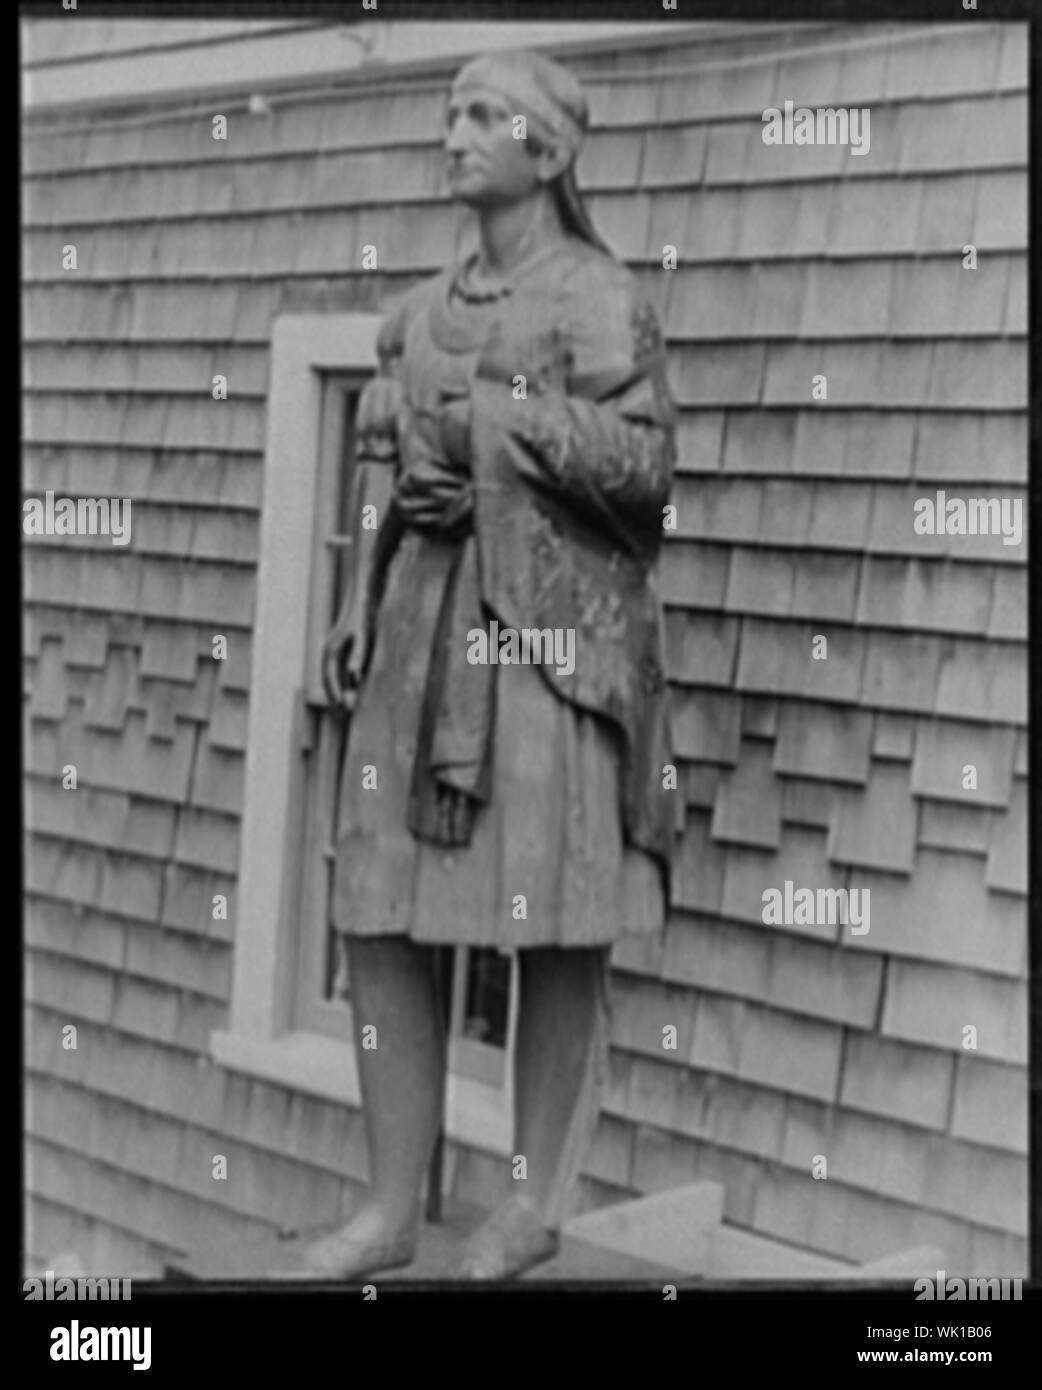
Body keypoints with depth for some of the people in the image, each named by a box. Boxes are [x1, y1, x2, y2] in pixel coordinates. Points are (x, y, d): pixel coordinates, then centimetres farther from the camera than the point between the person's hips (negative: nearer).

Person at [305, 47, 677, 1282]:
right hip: (427, 637, 6)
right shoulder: (423, 311, 17)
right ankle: (392, 1206, 16)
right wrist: (360, 608, 7)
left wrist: (497, 417, -13)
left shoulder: (598, 298, -2)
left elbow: (645, 463, -12)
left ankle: (534, 1201, 18)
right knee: (378, 922, 4)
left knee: (556, 938, 1)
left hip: (549, 635, -6)